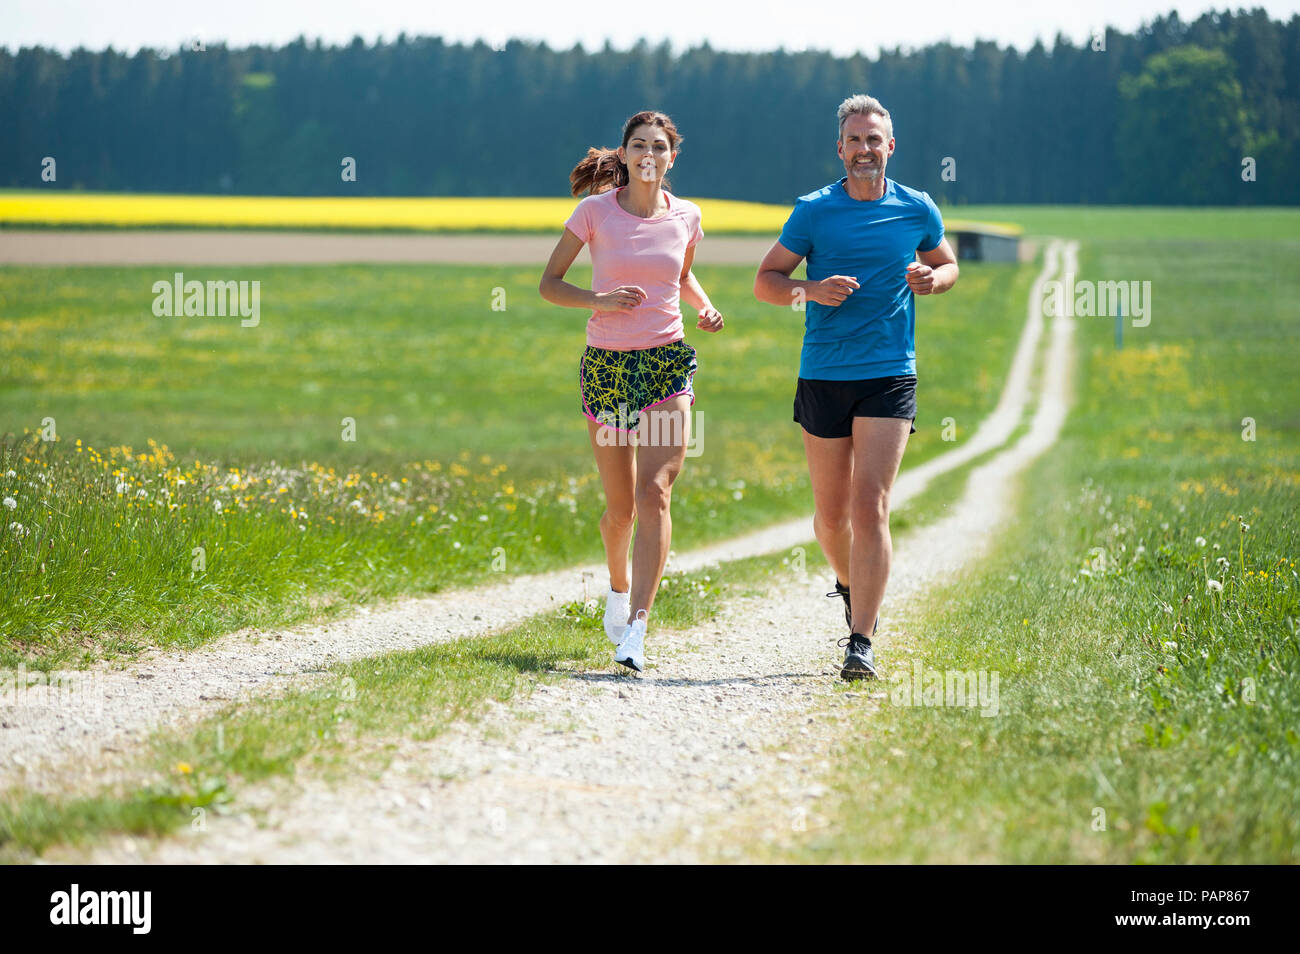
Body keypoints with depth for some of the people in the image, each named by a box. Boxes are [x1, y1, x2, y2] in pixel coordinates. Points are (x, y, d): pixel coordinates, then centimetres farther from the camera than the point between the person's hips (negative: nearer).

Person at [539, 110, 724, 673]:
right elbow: (549, 284, 2)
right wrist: (599, 300, -16)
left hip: (668, 363, 0)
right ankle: (619, 586, 40)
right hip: (606, 365, 0)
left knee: (654, 492, -16)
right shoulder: (595, 211, -3)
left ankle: (635, 631, -20)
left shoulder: (685, 217, 4)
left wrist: (705, 307, 3)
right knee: (621, 506, 6)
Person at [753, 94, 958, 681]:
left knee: (870, 505, -14)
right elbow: (765, 281, 5)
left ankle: (861, 642, -14)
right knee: (831, 513, 9)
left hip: (890, 375, -1)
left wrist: (932, 279, -2)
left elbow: (947, 264, 22)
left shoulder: (918, 210, 4)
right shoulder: (813, 211, 1)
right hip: (822, 375, 1)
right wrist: (810, 291, -15)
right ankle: (850, 584, 42)